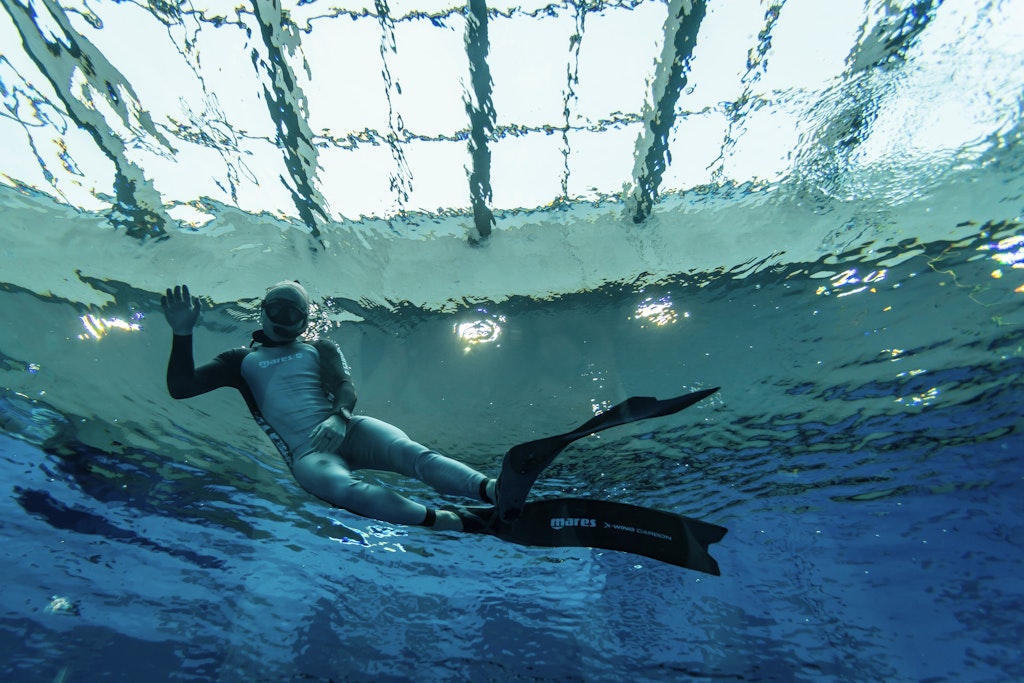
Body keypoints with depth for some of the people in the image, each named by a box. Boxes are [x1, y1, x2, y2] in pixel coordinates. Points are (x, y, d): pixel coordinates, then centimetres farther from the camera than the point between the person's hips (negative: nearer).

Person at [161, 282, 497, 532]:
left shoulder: (320, 348, 22)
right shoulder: (242, 360, 22)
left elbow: (346, 388, 5)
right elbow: (180, 387, 12)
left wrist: (339, 417, -18)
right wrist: (183, 333, -3)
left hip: (345, 430, 2)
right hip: (306, 452, -1)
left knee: (411, 452, -30)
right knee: (342, 488, -38)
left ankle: (492, 490, -46)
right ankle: (444, 521, -41)